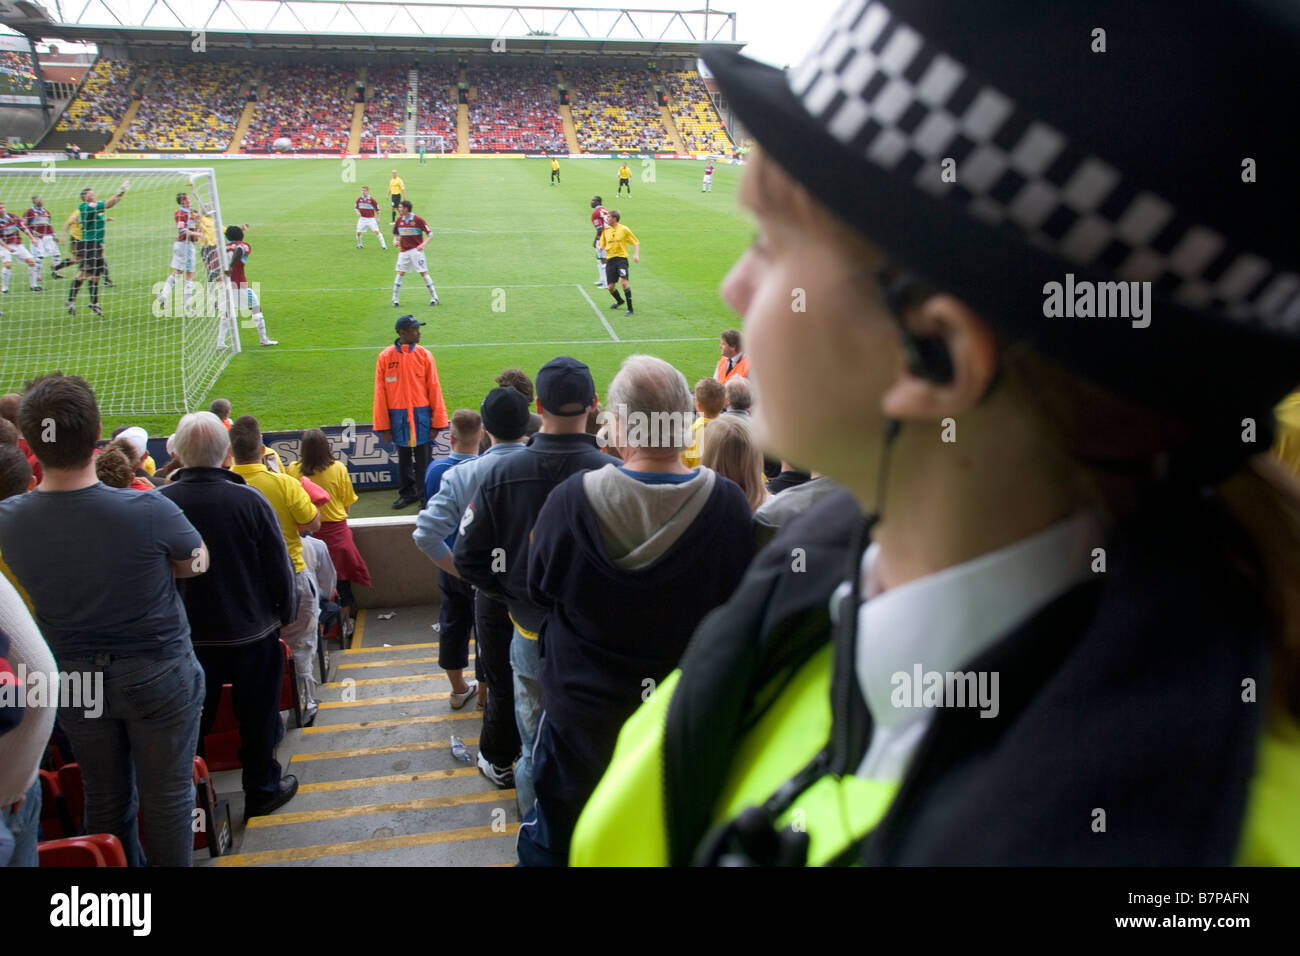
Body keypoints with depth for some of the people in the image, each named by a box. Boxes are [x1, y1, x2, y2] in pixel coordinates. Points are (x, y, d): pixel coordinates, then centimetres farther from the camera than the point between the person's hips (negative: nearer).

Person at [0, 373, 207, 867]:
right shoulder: (149, 511, -27)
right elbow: (195, 564, -7)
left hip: (72, 678, 4)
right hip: (157, 673, -4)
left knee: (105, 798, 22)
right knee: (166, 797, 13)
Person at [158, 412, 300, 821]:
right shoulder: (249, 500, -19)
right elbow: (279, 568, -12)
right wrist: (287, 612, 6)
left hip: (188, 634, 2)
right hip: (251, 630, -2)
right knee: (256, 715, 15)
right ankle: (262, 789, 29)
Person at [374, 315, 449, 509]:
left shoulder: (425, 355, -2)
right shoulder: (385, 357, -2)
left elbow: (434, 389, -1)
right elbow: (380, 393, 1)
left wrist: (437, 422, -5)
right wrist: (383, 426, 0)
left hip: (421, 416, -1)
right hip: (398, 418, 1)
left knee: (424, 459, 4)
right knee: (403, 458, 14)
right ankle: (407, 493, 30)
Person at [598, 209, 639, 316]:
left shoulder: (624, 229, -2)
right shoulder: (606, 230, 10)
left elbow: (636, 242, 3)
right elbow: (602, 244, 20)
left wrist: (636, 254, -13)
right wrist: (600, 247, -4)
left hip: (621, 258, -4)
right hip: (610, 260, 5)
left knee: (624, 282, -20)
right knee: (610, 287, 2)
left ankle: (630, 309, -12)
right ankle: (619, 301, 34)